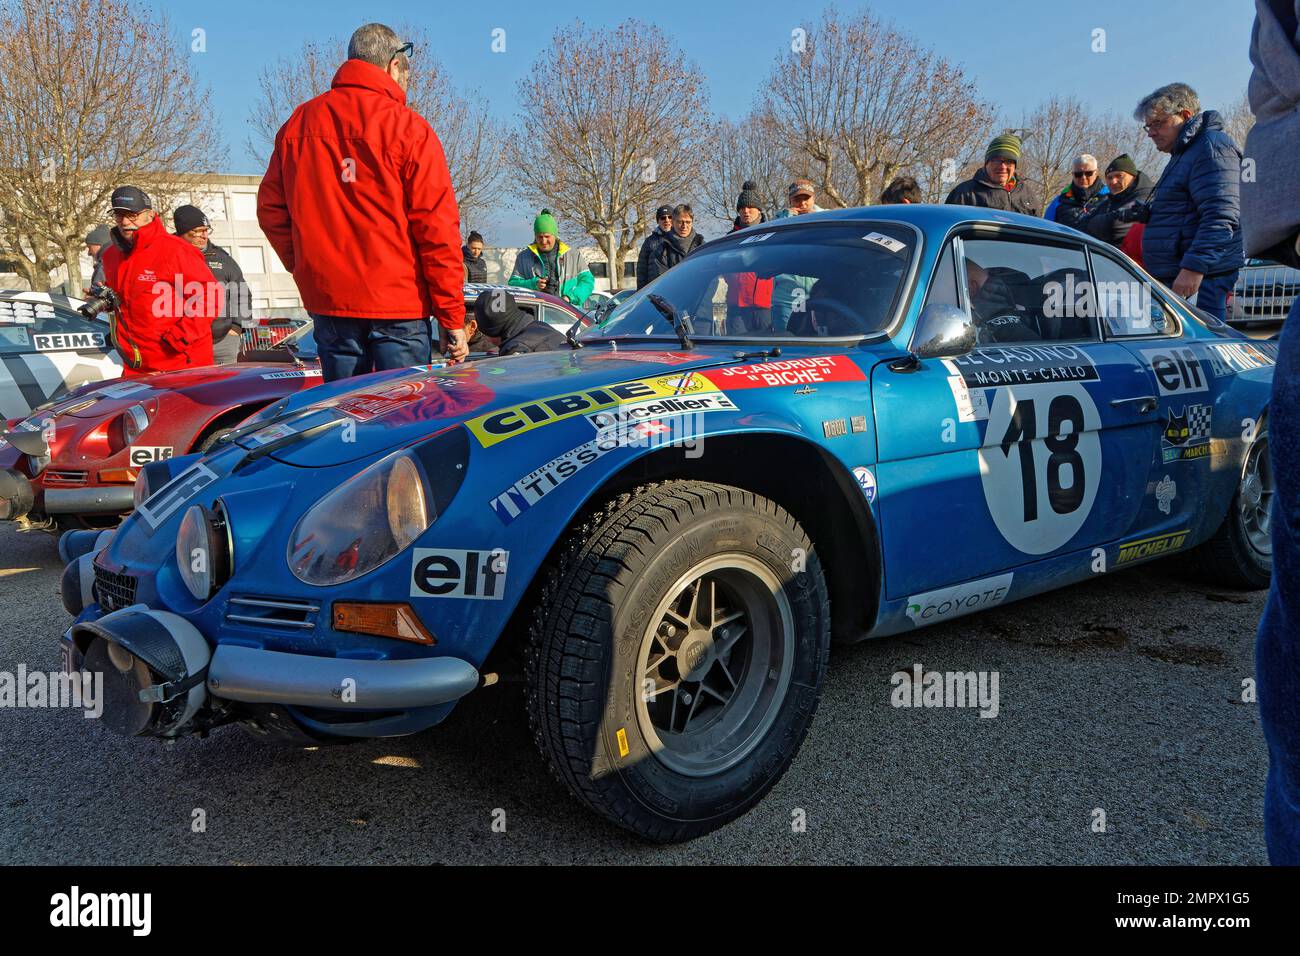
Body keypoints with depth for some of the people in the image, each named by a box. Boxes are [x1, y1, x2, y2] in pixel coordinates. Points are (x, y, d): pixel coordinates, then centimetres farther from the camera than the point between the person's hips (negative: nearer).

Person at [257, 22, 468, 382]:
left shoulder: (299, 123, 9)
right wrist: (453, 319, -8)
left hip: (326, 300, 5)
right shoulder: (407, 127, -6)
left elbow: (270, 208, 13)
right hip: (398, 304, -5)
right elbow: (437, 228, -10)